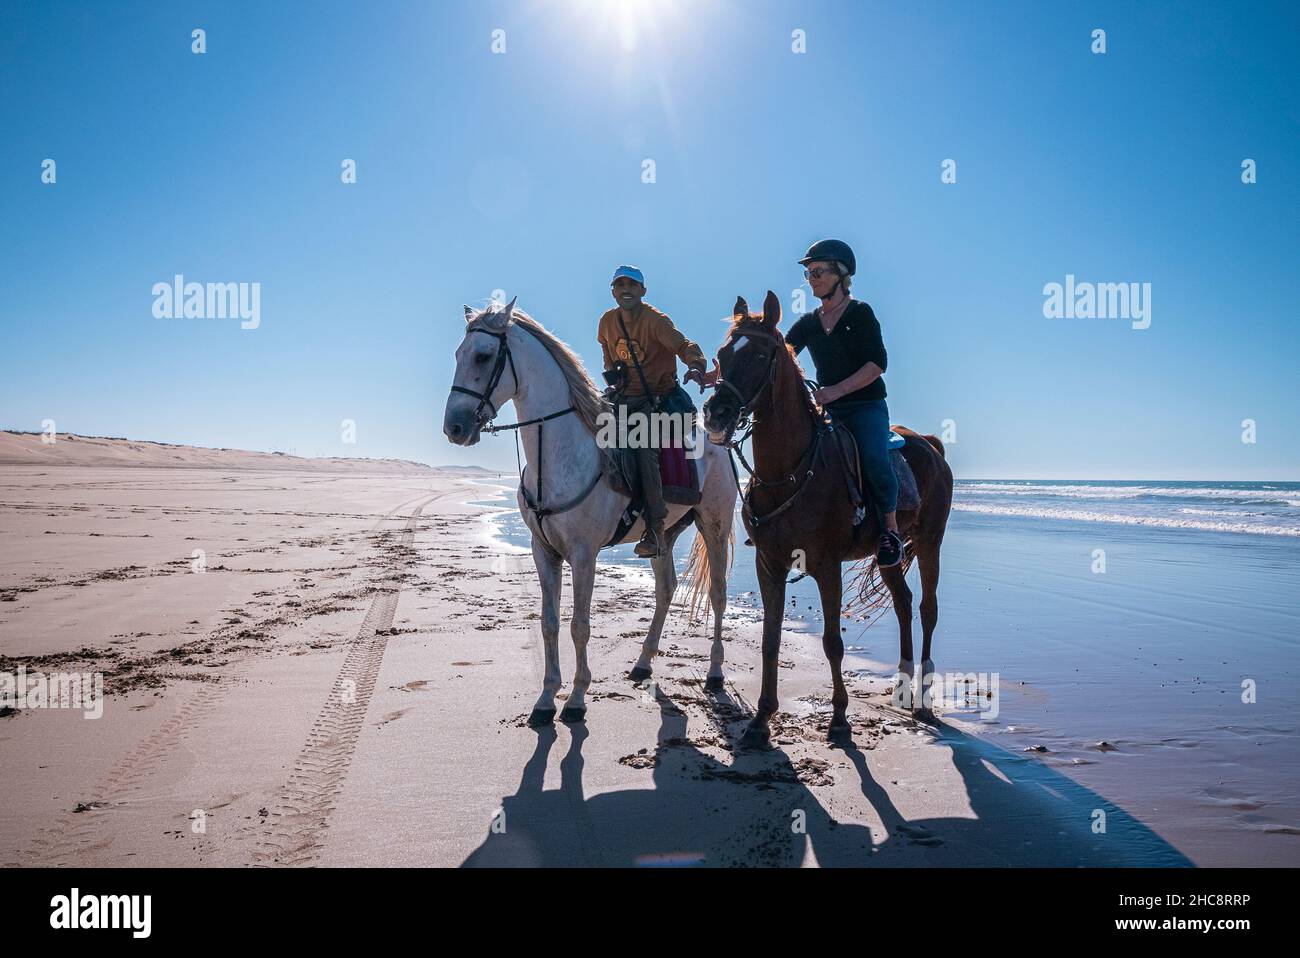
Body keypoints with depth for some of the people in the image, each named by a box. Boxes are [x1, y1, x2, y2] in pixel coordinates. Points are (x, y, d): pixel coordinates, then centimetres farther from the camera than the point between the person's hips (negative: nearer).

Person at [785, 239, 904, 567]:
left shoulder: (860, 313, -2)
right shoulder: (808, 323, 13)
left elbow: (877, 364, -11)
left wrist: (836, 390, -24)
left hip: (866, 406, -5)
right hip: (826, 408, 5)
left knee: (874, 459, -29)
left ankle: (891, 528, -12)